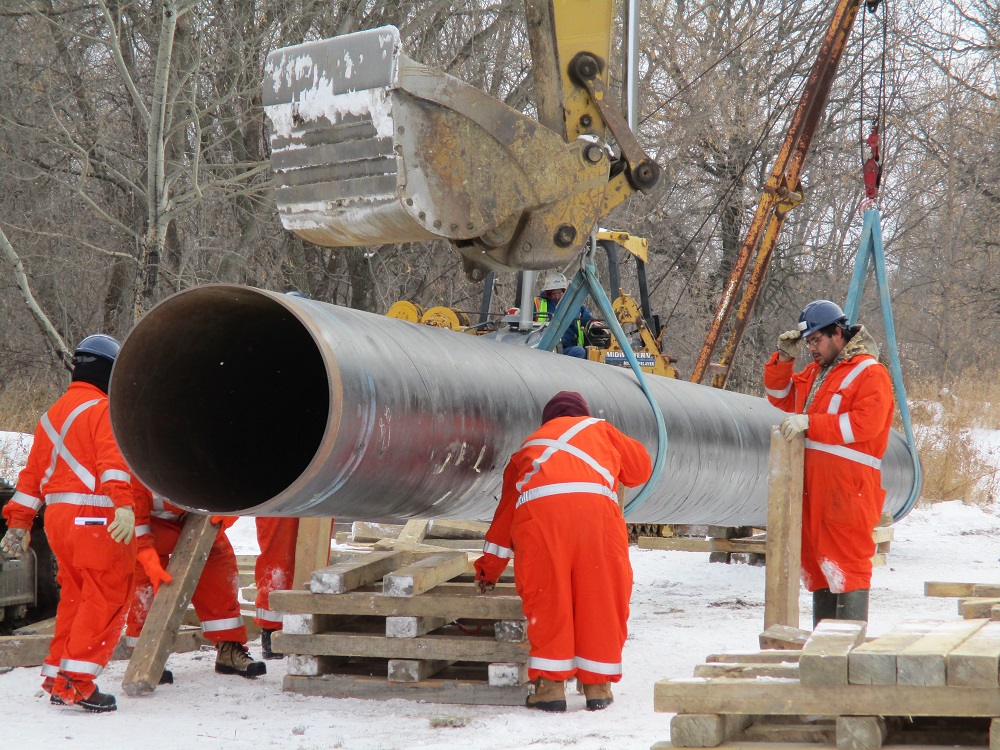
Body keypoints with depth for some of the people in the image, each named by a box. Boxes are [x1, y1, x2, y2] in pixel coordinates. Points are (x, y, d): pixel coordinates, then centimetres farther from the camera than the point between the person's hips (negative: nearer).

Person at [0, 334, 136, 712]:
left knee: (74, 596, 17)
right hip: (96, 519, -9)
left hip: (58, 518, 9)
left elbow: (32, 471, 21)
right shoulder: (105, 410, -6)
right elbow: (112, 459, -22)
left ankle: (57, 677, 20)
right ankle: (77, 682, -10)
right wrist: (123, 504, -33)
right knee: (105, 599, -5)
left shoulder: (53, 414, 20)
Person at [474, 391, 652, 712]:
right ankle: (597, 686, 15)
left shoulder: (529, 445, 37)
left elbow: (506, 507, 39)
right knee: (601, 596, 10)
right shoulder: (599, 429, 34)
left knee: (545, 599, 9)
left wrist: (490, 568, 45)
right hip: (594, 503, -1)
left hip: (537, 508, 1)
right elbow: (640, 467, 40)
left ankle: (550, 685, 8)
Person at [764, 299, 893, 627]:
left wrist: (809, 422, -22)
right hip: (812, 484, 9)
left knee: (846, 560, -11)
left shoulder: (869, 373, -7)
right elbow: (781, 396, 29)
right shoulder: (815, 372, 20)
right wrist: (783, 357, 12)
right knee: (815, 559, 12)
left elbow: (864, 424, -19)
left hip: (848, 489, -9)